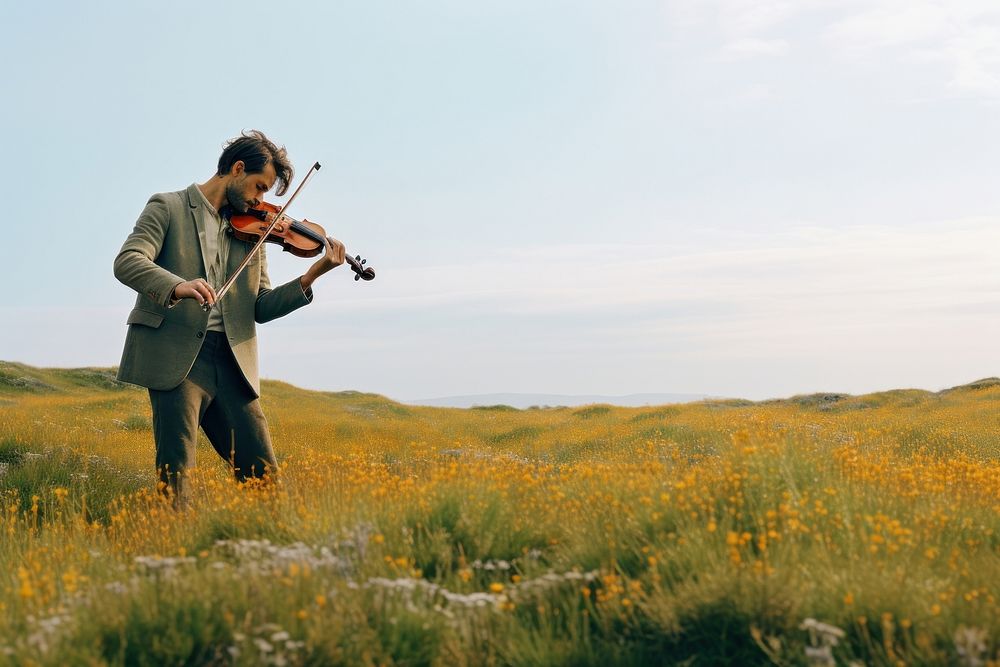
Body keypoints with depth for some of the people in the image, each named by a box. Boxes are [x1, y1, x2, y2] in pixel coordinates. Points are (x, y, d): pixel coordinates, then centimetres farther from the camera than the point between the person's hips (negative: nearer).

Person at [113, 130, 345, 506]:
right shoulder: (168, 208, 4)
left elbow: (261, 308, 12)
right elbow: (126, 262, -12)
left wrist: (311, 276, -4)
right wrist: (177, 286, -31)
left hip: (232, 362, 5)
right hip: (176, 356, -5)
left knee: (263, 473, 0)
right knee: (175, 472, -9)